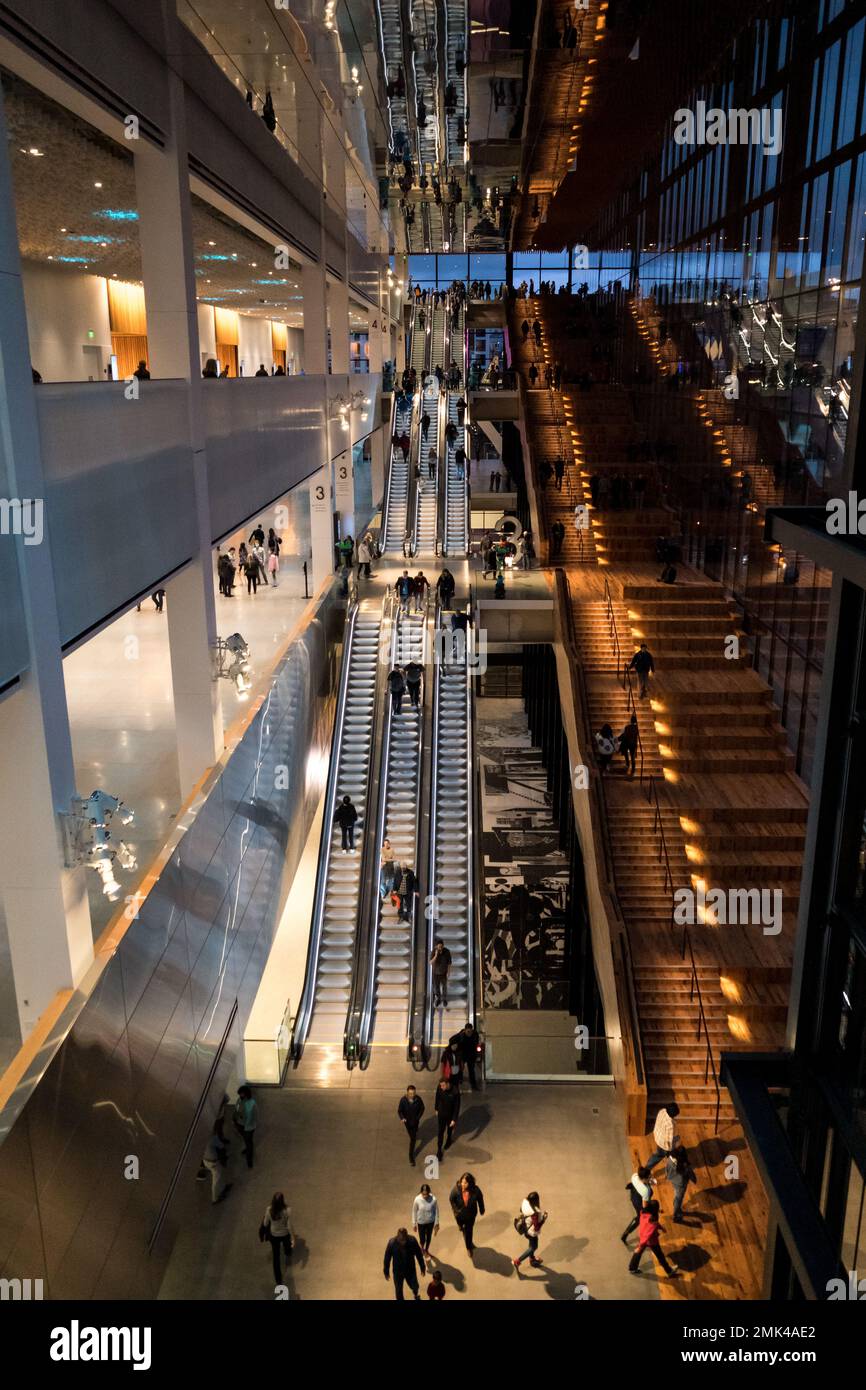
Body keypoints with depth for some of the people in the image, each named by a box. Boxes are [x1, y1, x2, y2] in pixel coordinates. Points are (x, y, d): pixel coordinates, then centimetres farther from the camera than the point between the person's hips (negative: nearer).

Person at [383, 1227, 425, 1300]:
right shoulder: (392, 1243, -28)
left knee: (414, 1286, 20)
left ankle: (415, 1294, 57)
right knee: (398, 1290, 15)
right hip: (397, 1271, -1)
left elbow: (419, 1254, -9)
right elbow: (387, 1258, -13)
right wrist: (386, 1272, -2)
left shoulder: (412, 1240, -26)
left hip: (410, 1269, 1)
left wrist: (422, 1267, 1)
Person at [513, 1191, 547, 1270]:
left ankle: (532, 1259, 57)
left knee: (532, 1244, 32)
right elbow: (536, 1228, -31)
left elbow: (521, 1212, 0)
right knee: (533, 1247, 21)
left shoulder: (525, 1202, -21)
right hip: (532, 1232, -7)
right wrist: (544, 1218, -22)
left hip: (525, 1227, 7)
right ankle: (517, 1261, 30)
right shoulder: (534, 1213, -42)